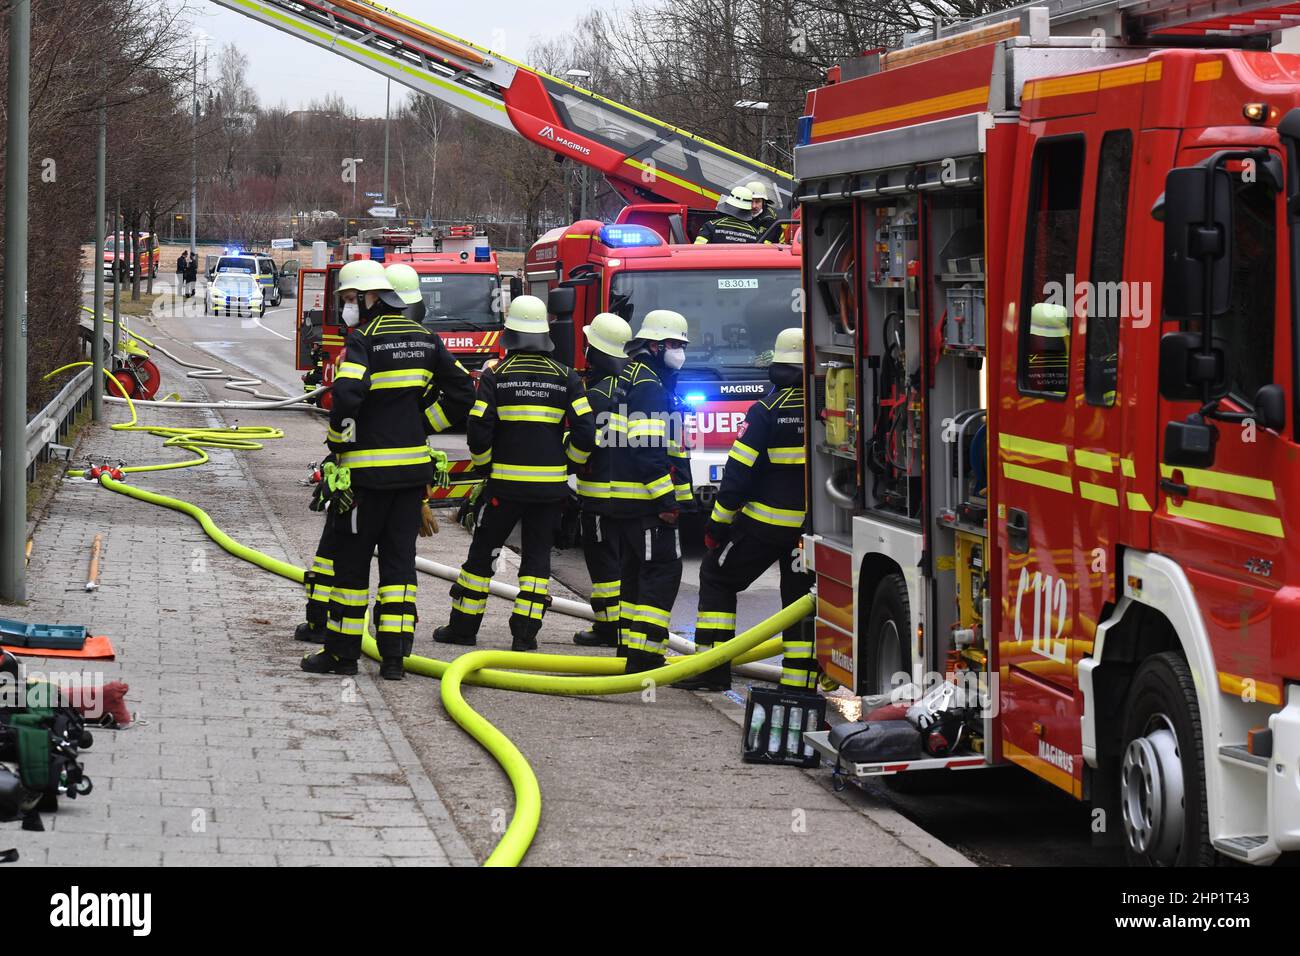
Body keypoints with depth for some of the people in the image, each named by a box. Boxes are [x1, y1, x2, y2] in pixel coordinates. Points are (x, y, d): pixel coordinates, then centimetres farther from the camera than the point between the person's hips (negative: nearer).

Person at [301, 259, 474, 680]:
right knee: (400, 558, 9)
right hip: (414, 467, 6)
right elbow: (461, 390, 11)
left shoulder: (363, 339, -12)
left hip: (367, 471, -6)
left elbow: (346, 397, -25)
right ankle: (394, 655, 6)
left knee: (352, 559, 5)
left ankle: (342, 651, 11)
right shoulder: (424, 337, 9)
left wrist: (337, 441, -9)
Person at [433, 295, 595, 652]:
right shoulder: (566, 378, 0)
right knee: (537, 556, 9)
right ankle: (525, 632, 3)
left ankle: (463, 625, 16)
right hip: (552, 485, 2)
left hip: (506, 482, -2)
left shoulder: (495, 377, -6)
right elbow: (585, 432, -4)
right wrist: (565, 461, 12)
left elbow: (478, 432, -9)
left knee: (483, 552, 10)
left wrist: (484, 462, 9)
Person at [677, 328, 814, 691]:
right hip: (814, 525, 3)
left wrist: (719, 520, -3)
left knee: (717, 578, 12)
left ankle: (712, 668, 6)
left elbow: (739, 470, -11)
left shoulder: (768, 409, -10)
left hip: (764, 522, -3)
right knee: (801, 596, 11)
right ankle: (800, 681, 4)